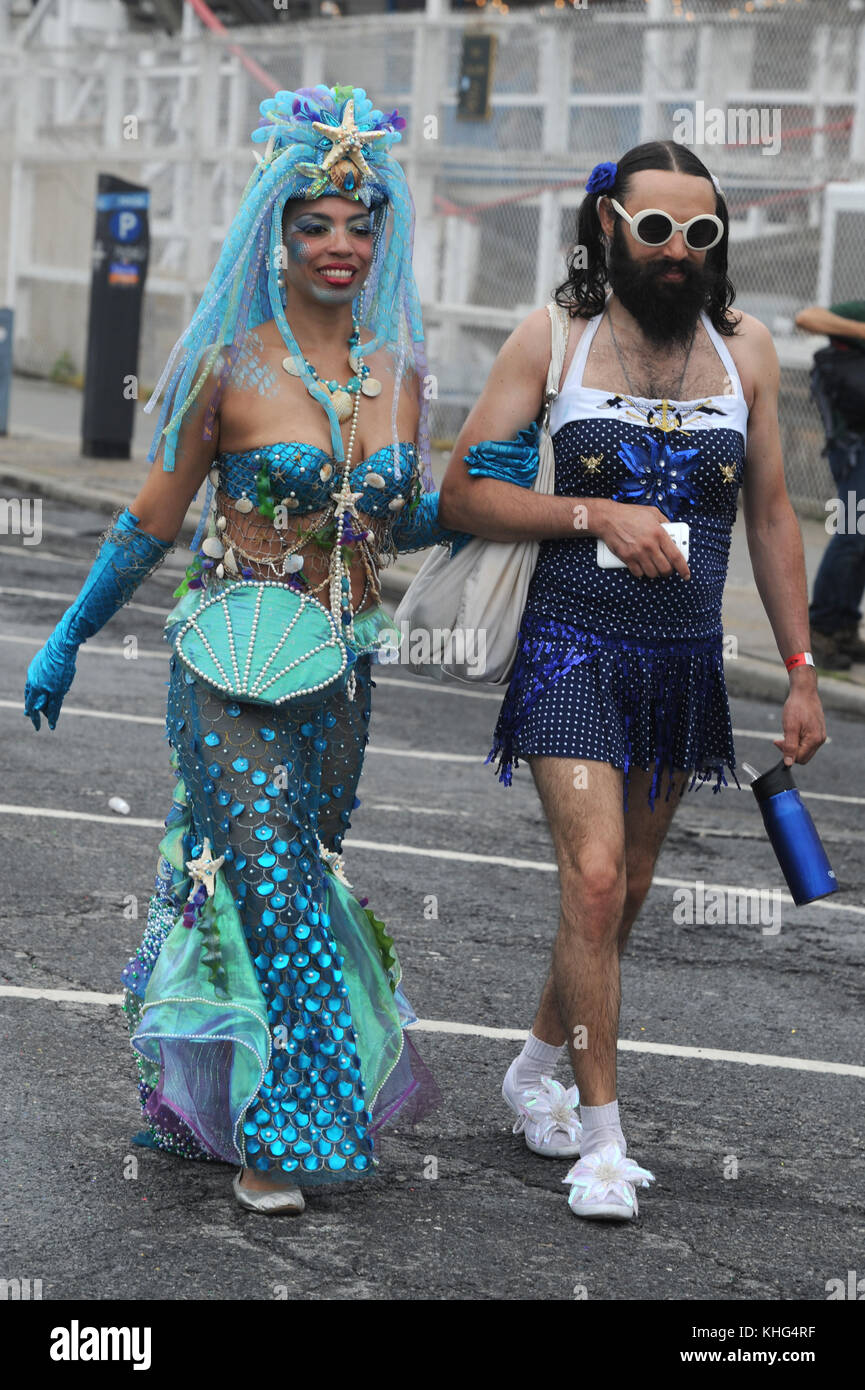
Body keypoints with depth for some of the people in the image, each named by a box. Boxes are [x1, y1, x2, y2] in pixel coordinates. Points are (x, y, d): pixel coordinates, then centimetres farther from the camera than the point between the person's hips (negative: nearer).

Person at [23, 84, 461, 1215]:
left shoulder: (400, 370, 5)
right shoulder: (233, 366, -7)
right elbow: (157, 517, 1)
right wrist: (69, 638, 6)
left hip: (341, 670, 5)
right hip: (236, 661, -5)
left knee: (301, 867, 11)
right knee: (270, 882, -9)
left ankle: (206, 1095, 28)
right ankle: (272, 1135, 2)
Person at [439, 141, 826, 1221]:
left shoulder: (743, 350, 6)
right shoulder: (552, 338, -3)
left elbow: (771, 514, 12)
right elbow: (463, 494, -5)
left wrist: (800, 671, 9)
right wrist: (597, 514, -18)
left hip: (685, 657, 4)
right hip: (575, 646, -4)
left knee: (626, 887, 12)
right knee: (594, 878, -14)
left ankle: (538, 1064, 35)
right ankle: (602, 1138, -5)